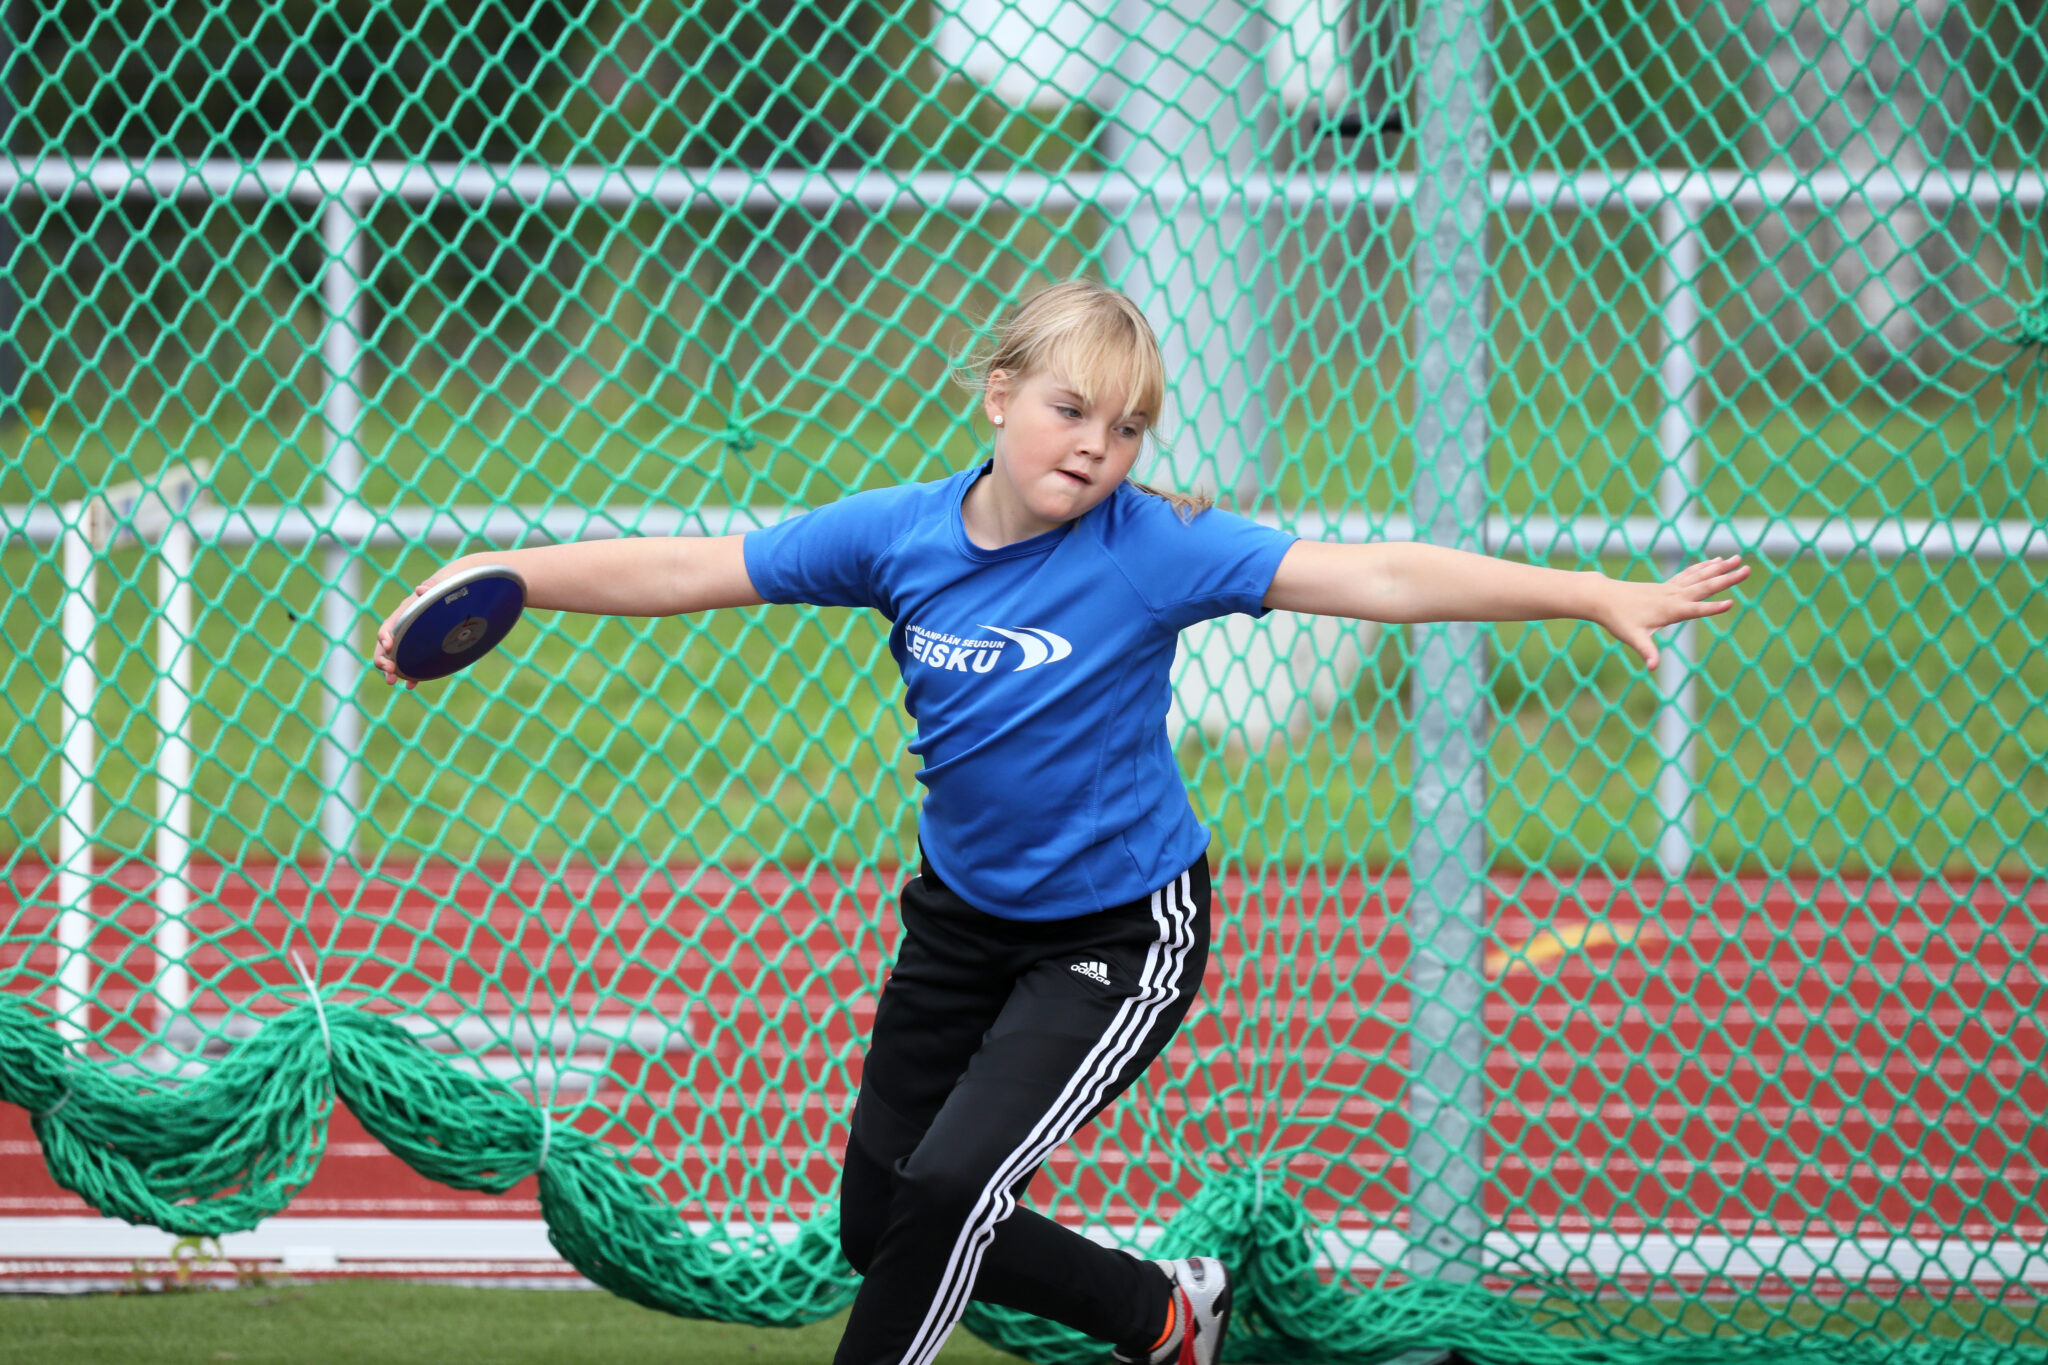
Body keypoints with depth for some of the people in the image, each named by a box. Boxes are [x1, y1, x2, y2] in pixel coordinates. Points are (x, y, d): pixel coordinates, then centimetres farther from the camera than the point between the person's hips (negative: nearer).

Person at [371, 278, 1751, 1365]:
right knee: (882, 1225, 9)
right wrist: (489, 578, -13)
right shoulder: (900, 535, -10)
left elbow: (1376, 578, -25)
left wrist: (1604, 597, -31)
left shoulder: (1153, 548, -20)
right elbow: (684, 571, -6)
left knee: (949, 1189, -20)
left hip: (1120, 932, -5)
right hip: (966, 918, 5)